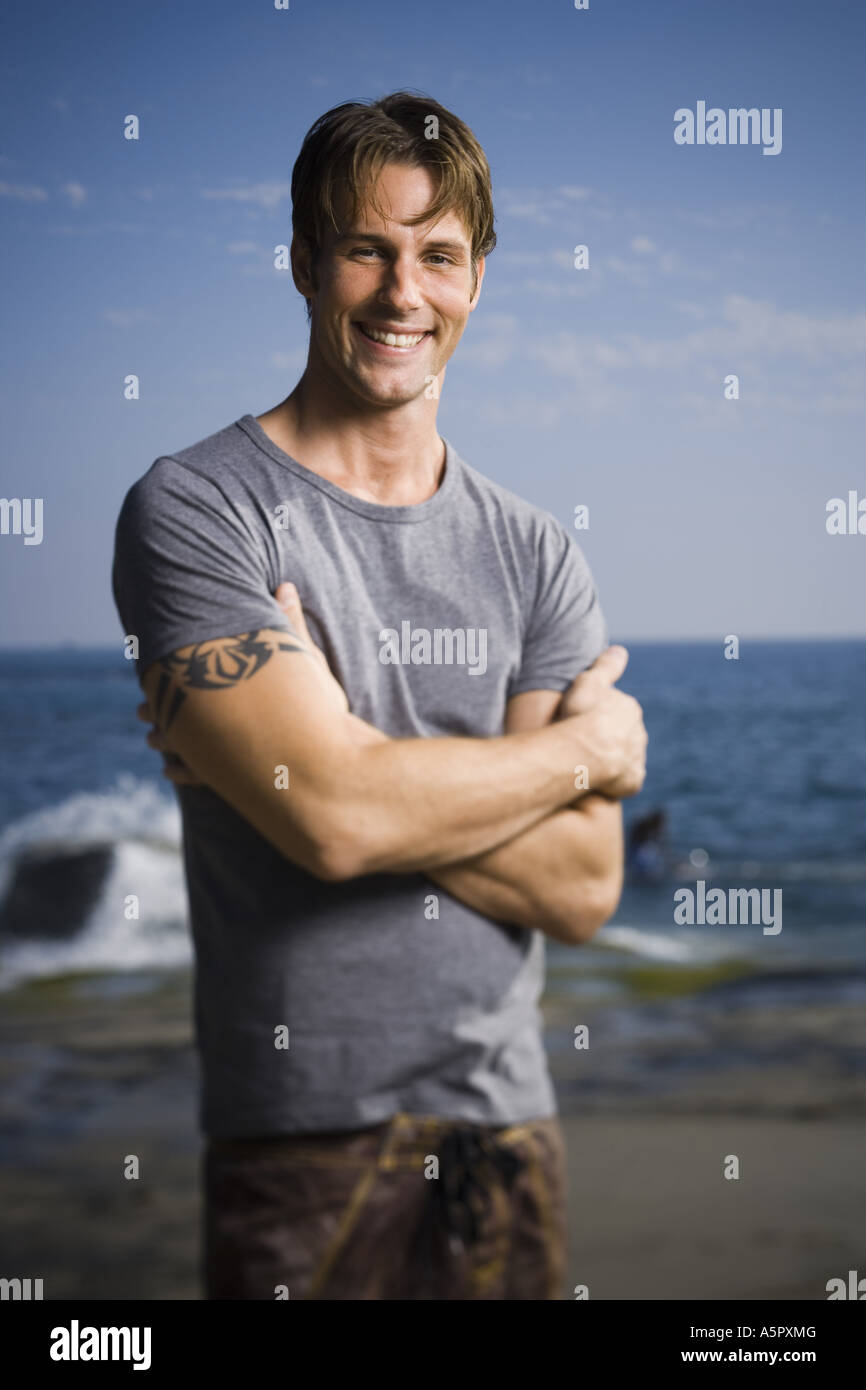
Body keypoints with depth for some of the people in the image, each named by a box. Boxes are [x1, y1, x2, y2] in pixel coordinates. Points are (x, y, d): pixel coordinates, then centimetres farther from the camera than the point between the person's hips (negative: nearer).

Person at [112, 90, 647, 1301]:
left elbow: (583, 889, -3)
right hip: (302, 1136, -4)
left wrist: (345, 770, -15)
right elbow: (335, 817, -20)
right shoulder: (194, 509, -9)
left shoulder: (535, 553, 6)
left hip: (507, 1115, 4)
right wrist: (586, 746, -5)